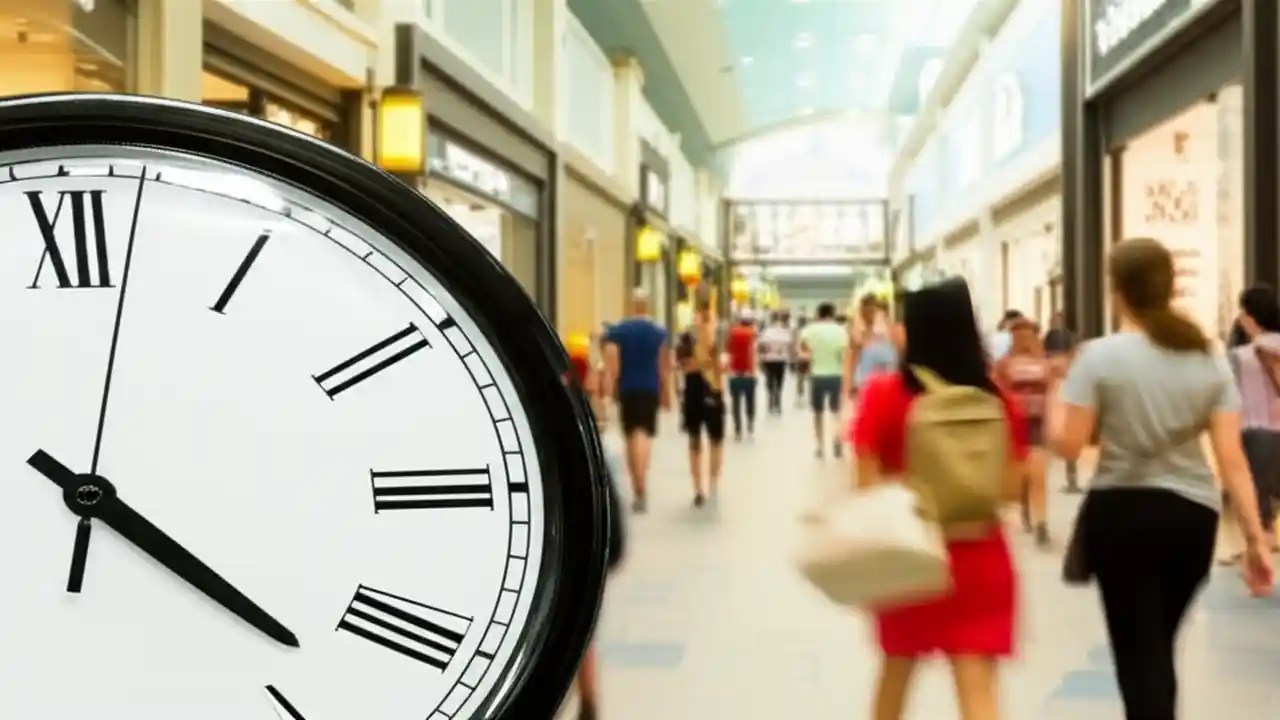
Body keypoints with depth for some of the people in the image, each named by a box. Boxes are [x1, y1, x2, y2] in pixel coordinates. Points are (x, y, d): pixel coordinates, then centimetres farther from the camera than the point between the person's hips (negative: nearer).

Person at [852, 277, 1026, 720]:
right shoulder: (998, 399, -3)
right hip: (980, 557, 0)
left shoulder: (884, 393, -9)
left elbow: (868, 484, -9)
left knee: (895, 671, 22)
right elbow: (1011, 483, -3)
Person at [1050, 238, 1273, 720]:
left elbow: (1067, 444, -10)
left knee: (1138, 654, 2)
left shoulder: (1100, 355, -8)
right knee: (1158, 648, 22)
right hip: (1193, 515, 4)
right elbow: (1232, 458, -1)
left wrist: (1054, 404, 10)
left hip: (1120, 513, -4)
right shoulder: (1209, 358, 3)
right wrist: (1255, 537, 1)